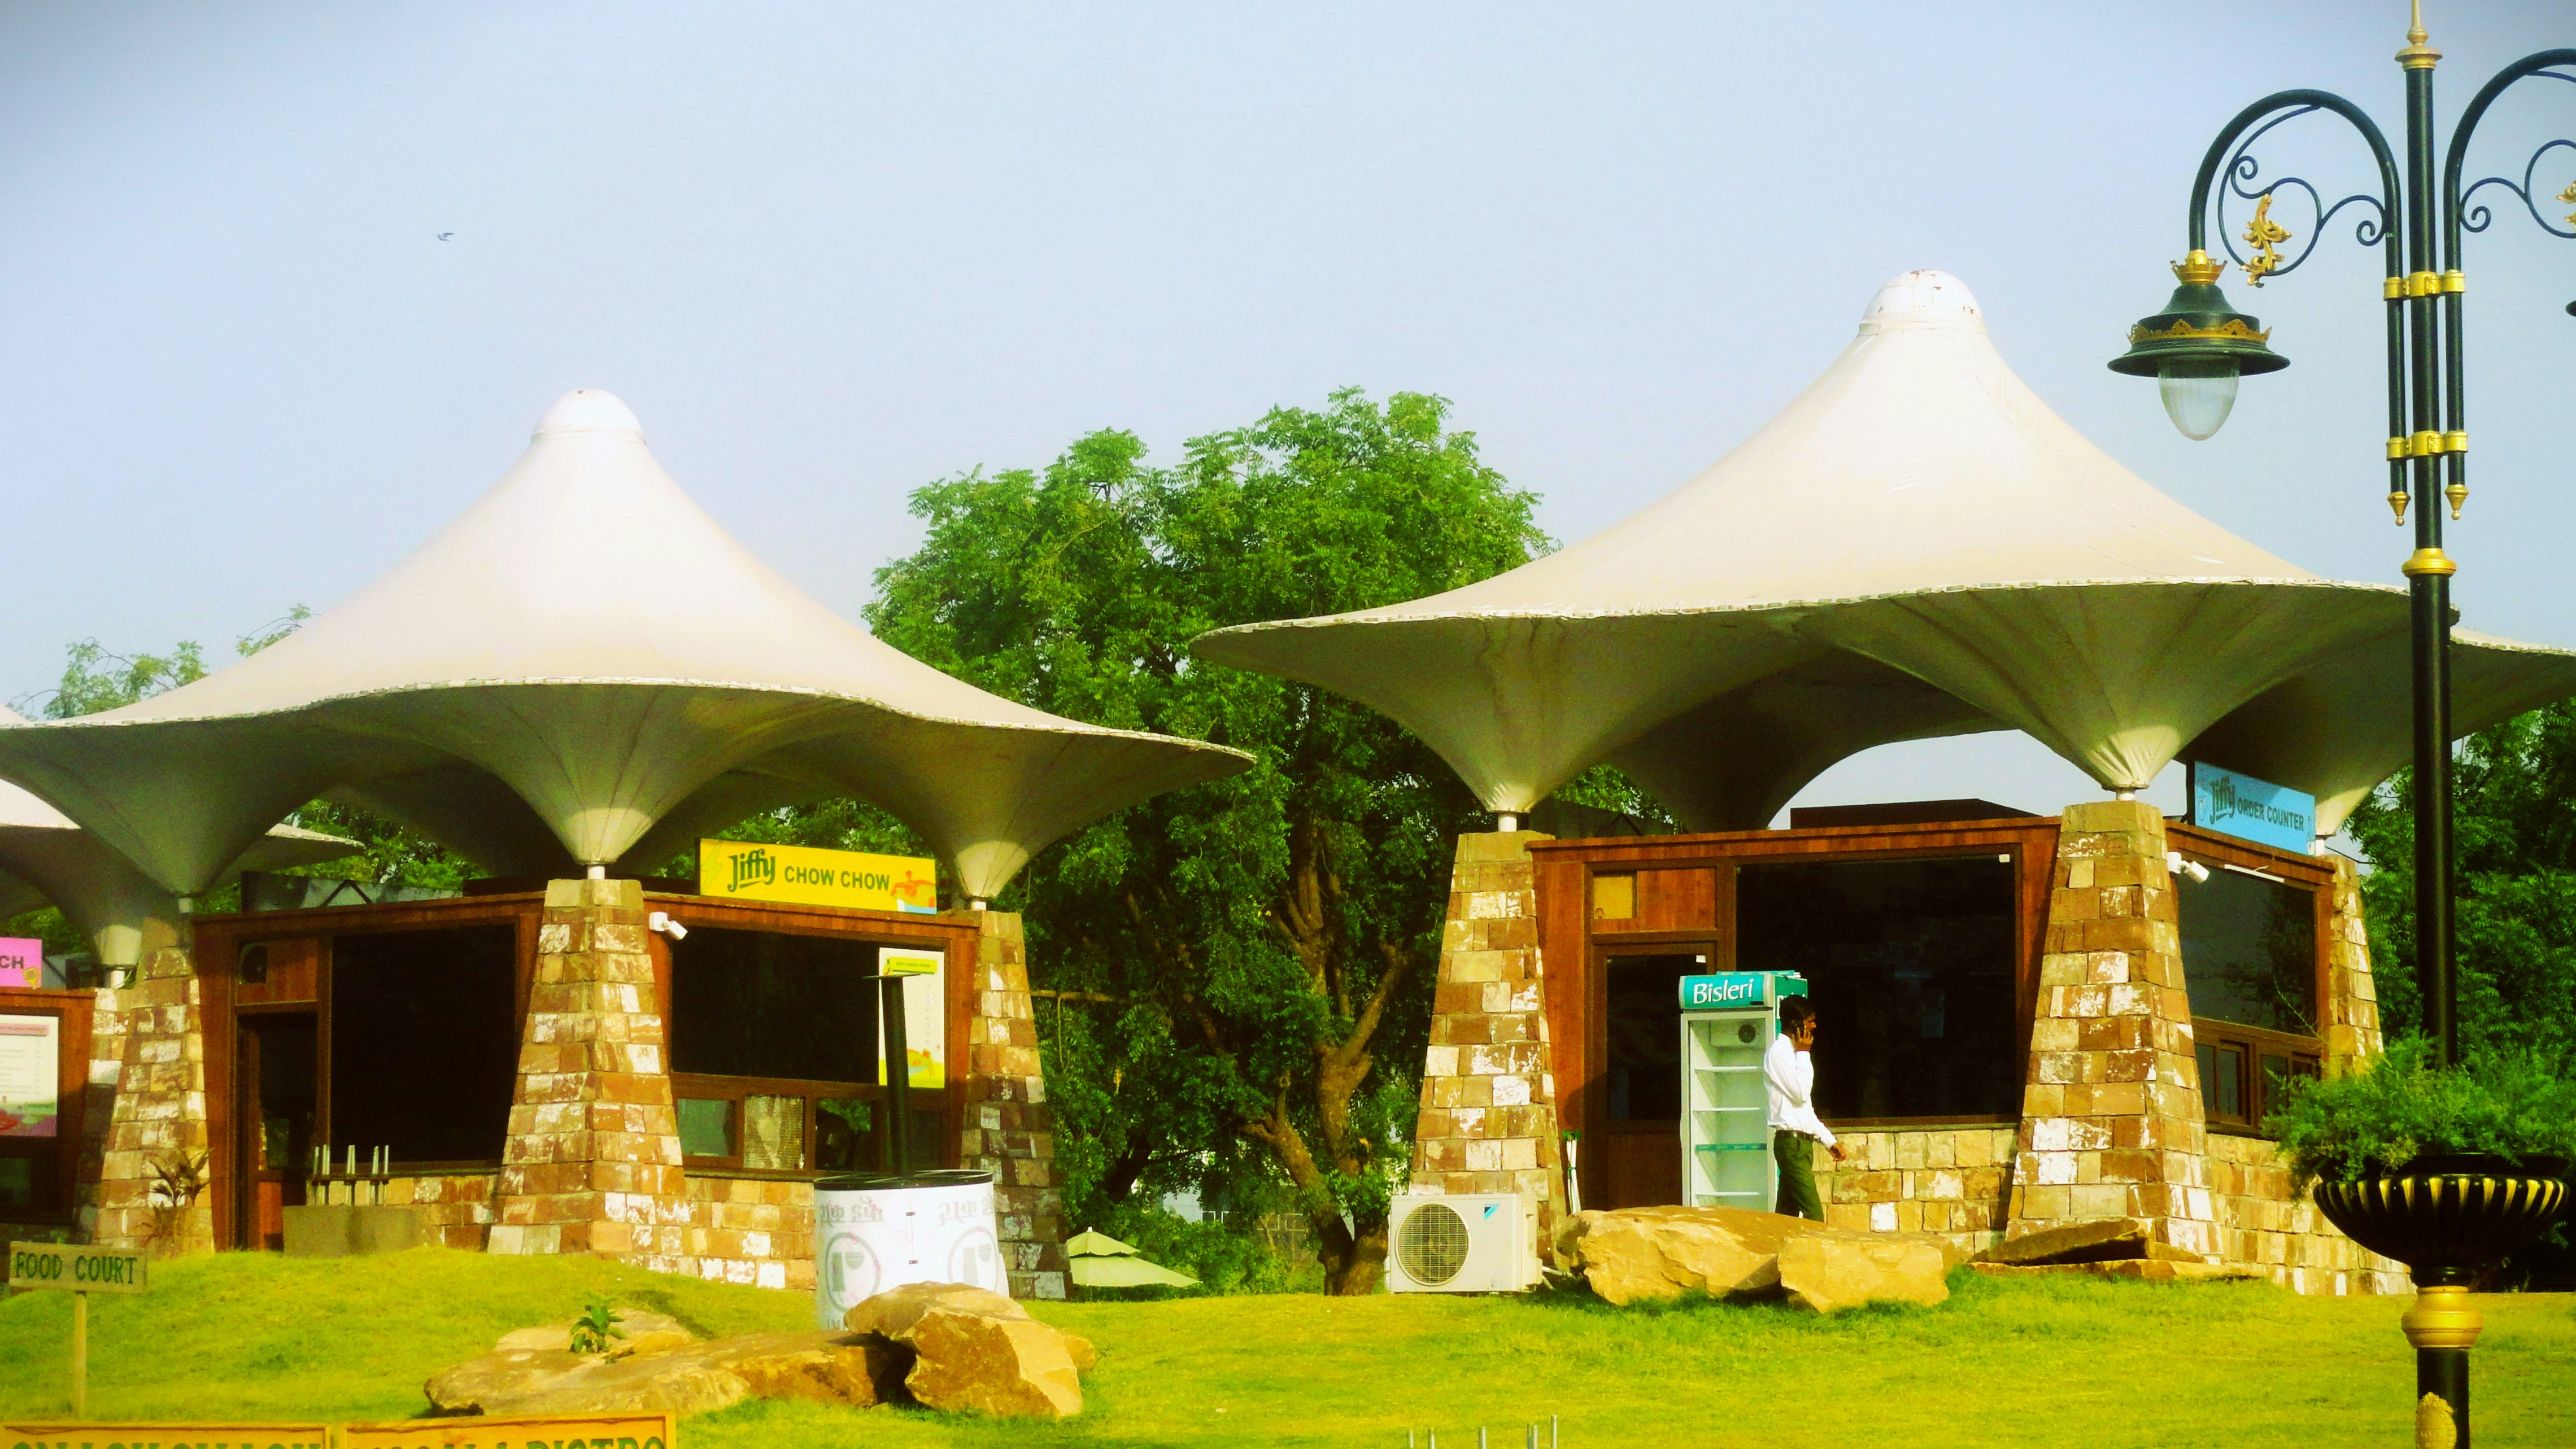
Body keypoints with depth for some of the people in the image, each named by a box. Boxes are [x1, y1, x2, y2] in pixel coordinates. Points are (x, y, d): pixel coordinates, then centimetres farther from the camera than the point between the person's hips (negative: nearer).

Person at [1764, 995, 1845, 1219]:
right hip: (1792, 1141, -10)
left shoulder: (1791, 1053, 19)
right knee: (1813, 1216, -16)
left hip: (1801, 1142, 10)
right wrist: (1803, 1054, -9)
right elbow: (1801, 1093, -18)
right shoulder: (1778, 1053, -10)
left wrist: (1828, 1140, 22)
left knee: (1787, 1213, 7)